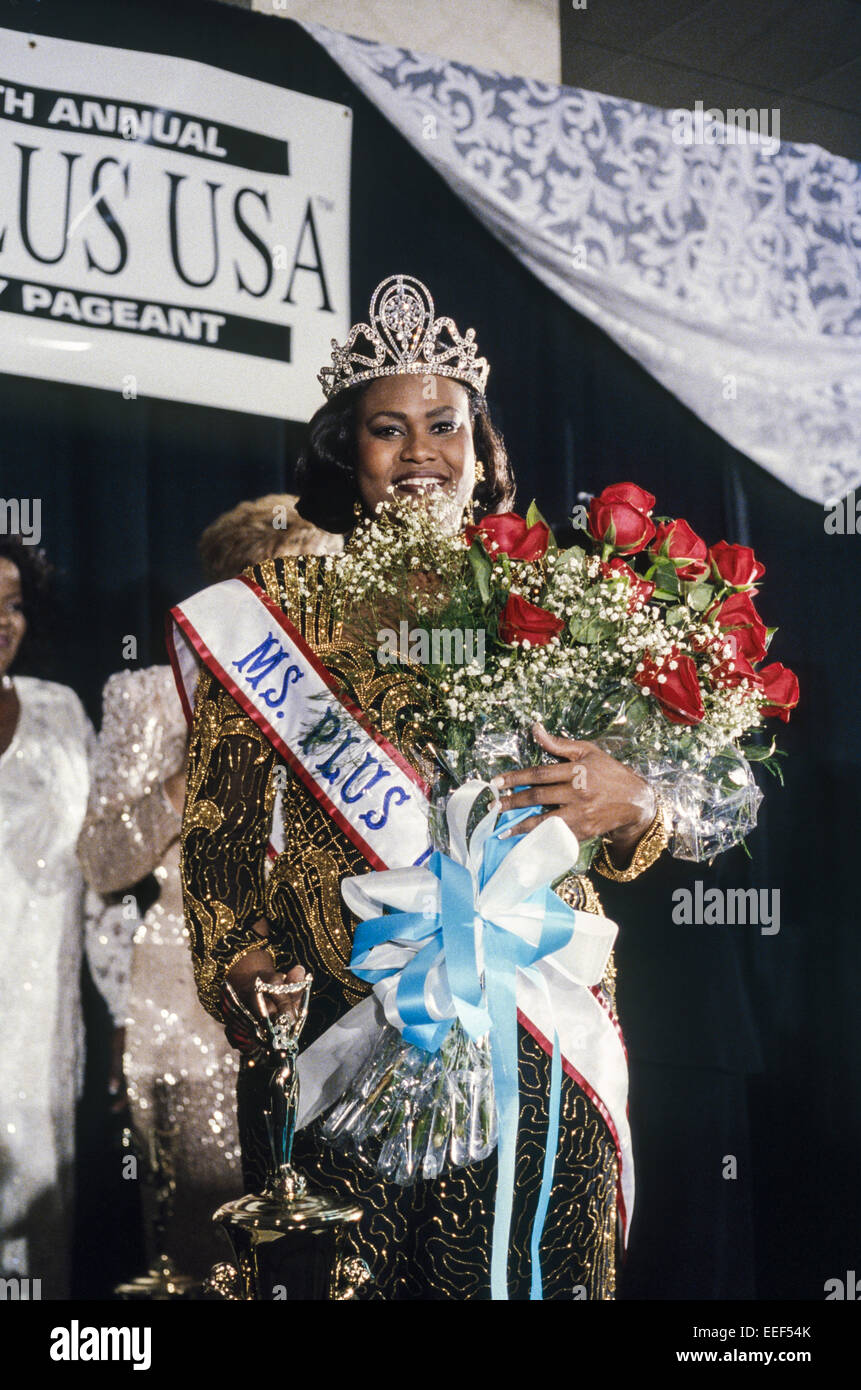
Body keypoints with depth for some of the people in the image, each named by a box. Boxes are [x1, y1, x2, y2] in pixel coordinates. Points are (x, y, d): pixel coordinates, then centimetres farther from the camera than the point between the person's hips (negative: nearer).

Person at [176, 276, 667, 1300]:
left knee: (522, 1263, 5)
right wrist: (236, 958, -7)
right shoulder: (285, 596, 5)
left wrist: (631, 807, -10)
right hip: (334, 1013, -1)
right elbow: (222, 805, 4)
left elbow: (625, 799, 11)